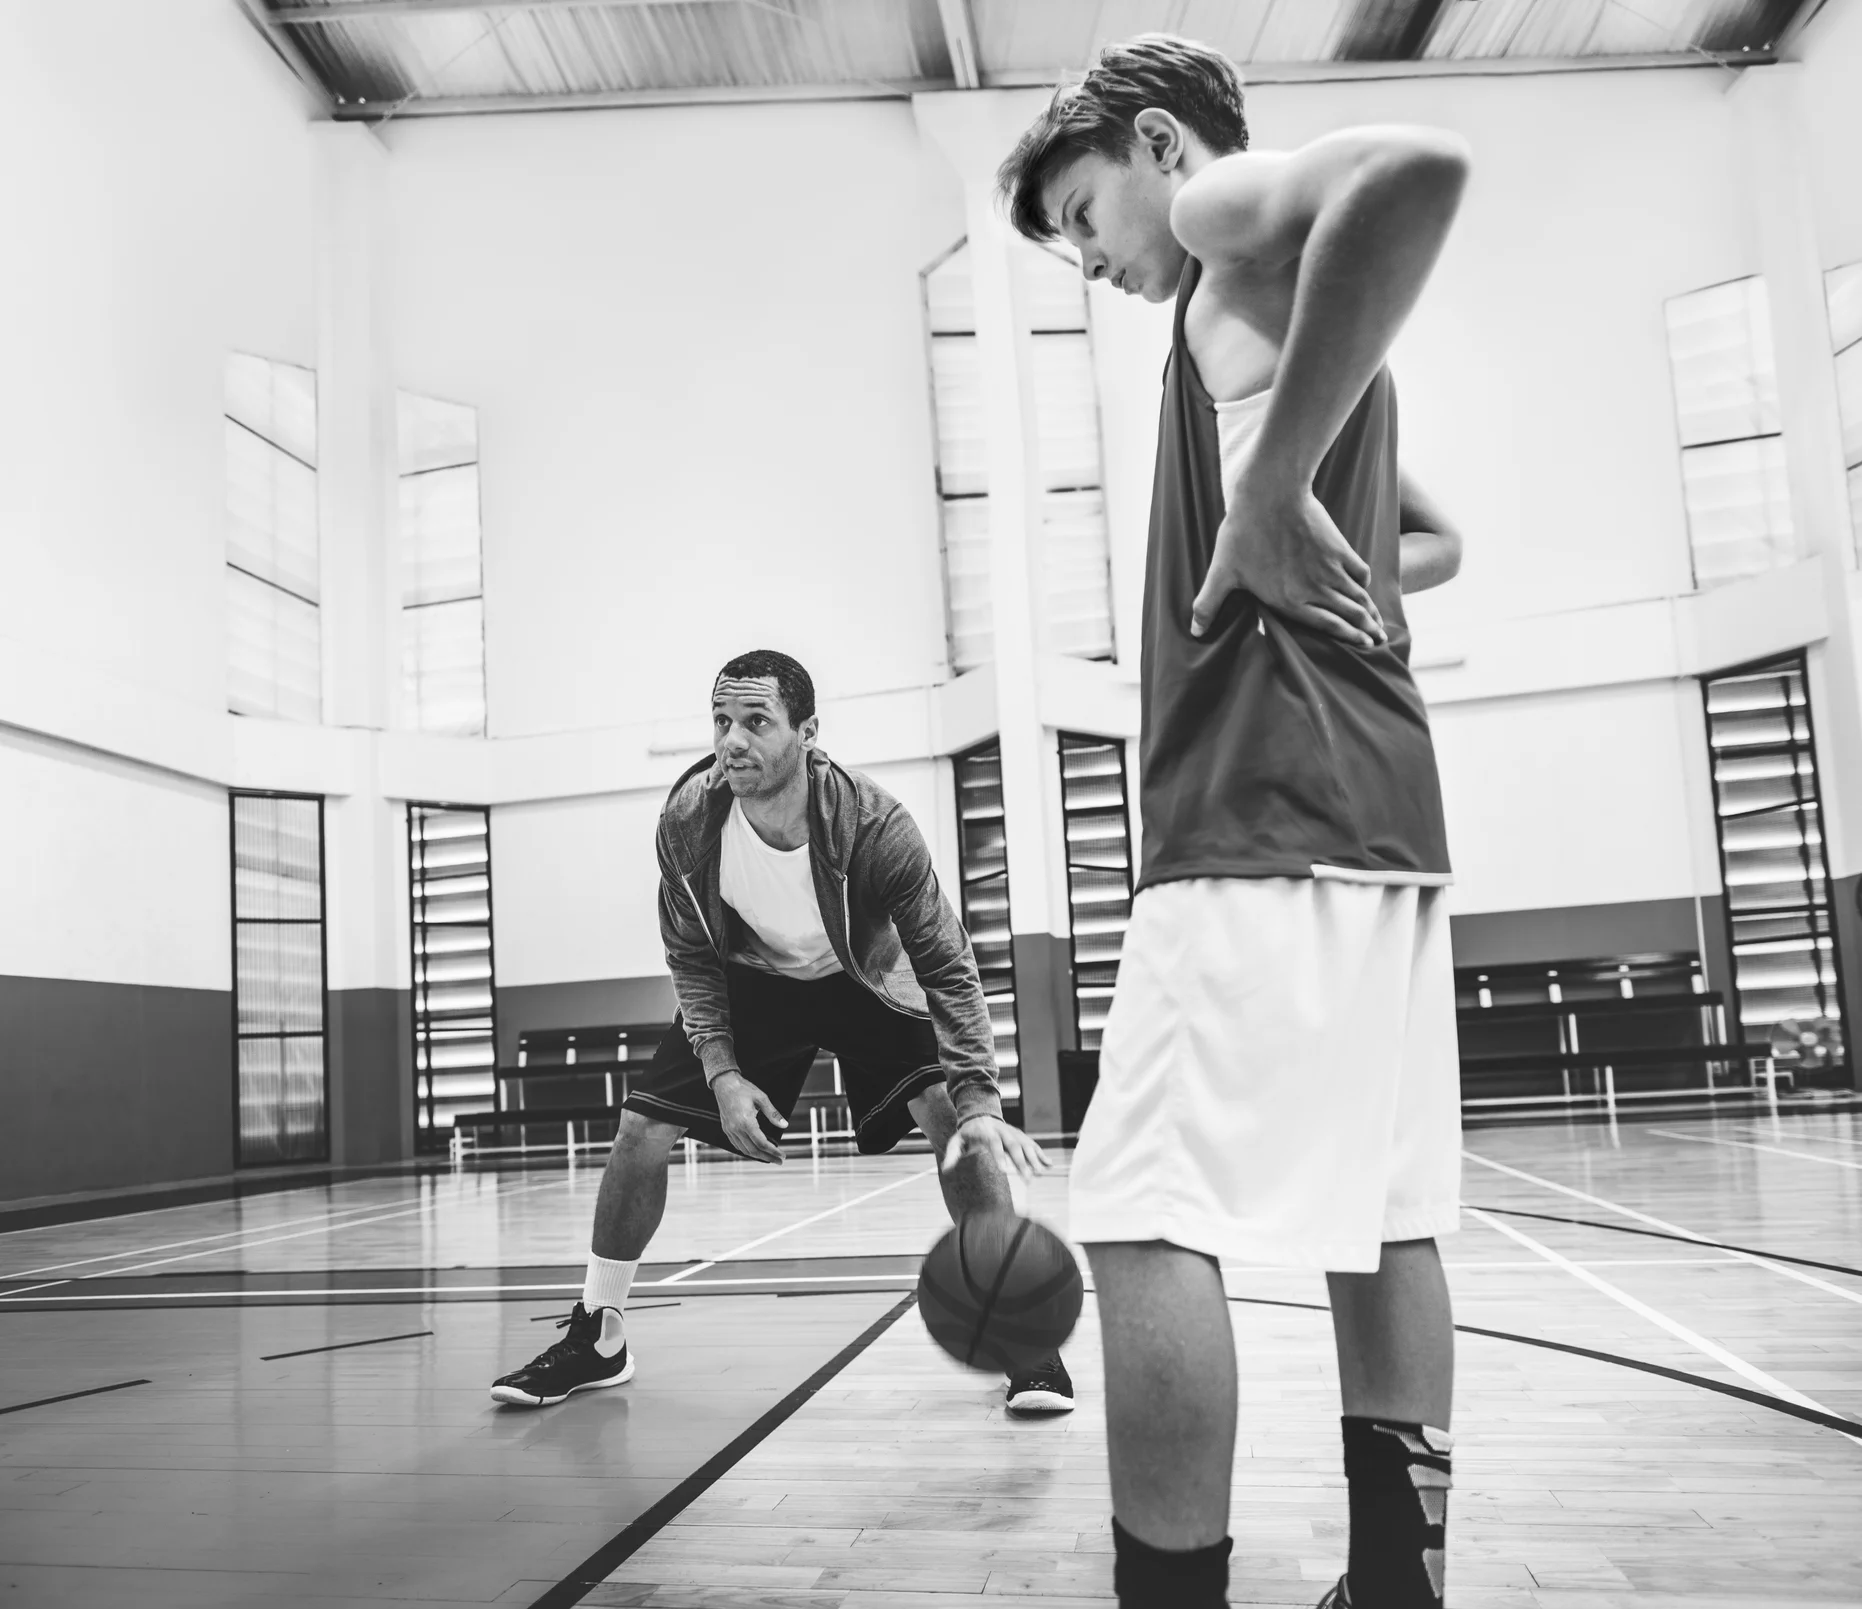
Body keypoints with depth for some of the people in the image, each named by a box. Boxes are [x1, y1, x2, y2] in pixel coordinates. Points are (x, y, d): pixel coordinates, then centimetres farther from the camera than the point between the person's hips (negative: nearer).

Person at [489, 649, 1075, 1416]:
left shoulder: (872, 823, -34)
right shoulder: (687, 820, -25)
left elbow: (947, 965, -26)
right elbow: (692, 959, -9)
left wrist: (981, 1101, -35)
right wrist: (723, 1074, -19)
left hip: (867, 980, -2)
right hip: (750, 980, 3)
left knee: (953, 1116, -23)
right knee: (641, 1127, -4)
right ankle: (597, 1338, 17)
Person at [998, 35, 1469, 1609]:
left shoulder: (1235, 210, 2)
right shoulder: (1290, 304, 27)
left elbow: (1418, 167, -24)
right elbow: (1435, 539, 38)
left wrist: (1264, 499, -22)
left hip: (1270, 813, -10)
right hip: (1380, 803, 10)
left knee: (1147, 1213, -10)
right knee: (1383, 1218, 10)